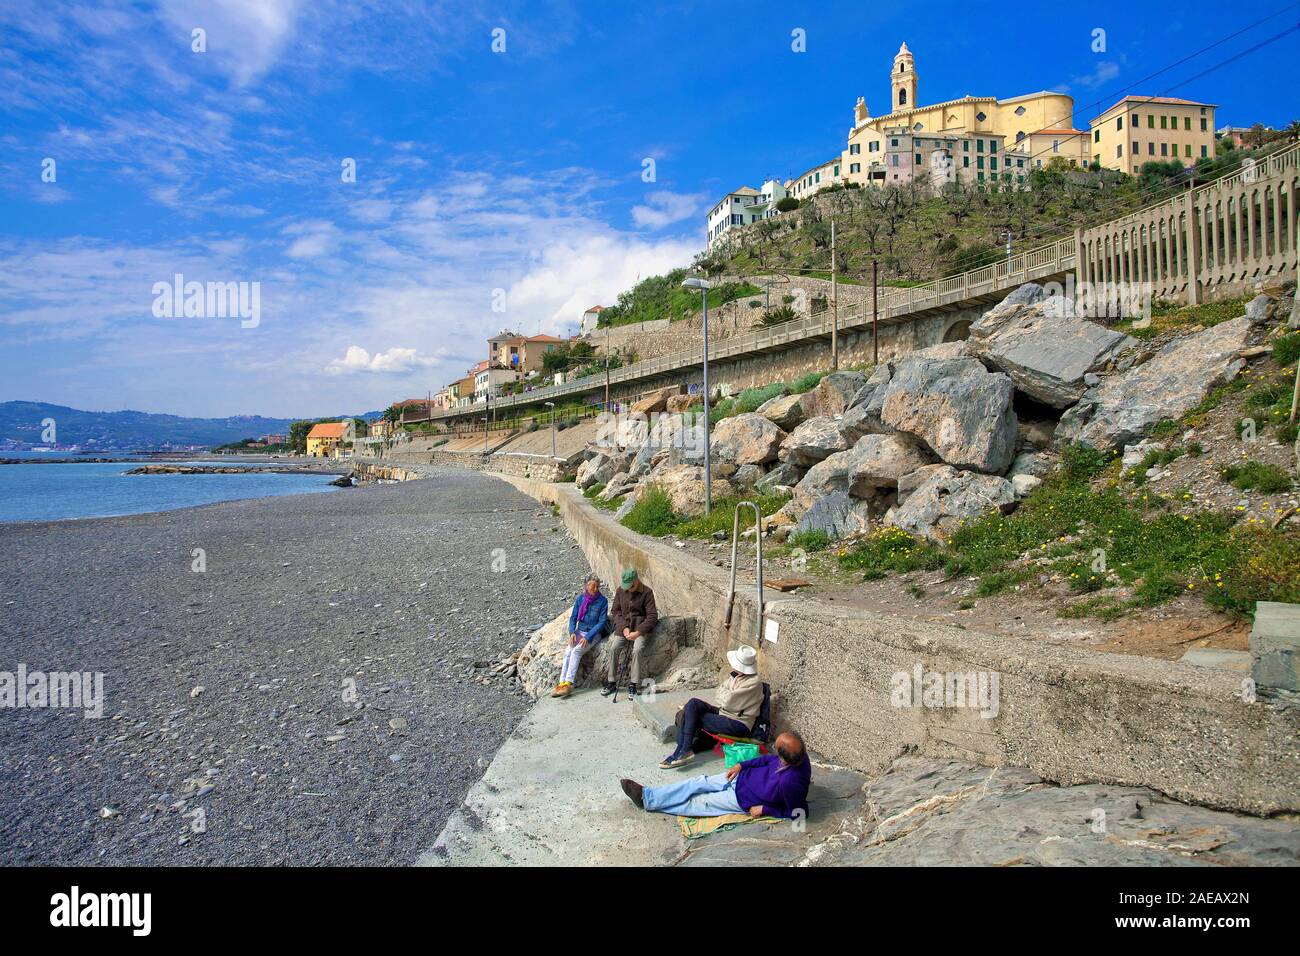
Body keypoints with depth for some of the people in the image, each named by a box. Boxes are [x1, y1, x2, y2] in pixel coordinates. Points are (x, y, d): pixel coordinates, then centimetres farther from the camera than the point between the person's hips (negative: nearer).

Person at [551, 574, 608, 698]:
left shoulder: (602, 601, -8)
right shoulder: (580, 599, 3)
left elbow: (602, 622, -10)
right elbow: (573, 617, 7)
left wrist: (588, 637, -17)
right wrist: (572, 632, -11)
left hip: (594, 634, -4)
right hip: (580, 632, 4)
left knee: (576, 651, -26)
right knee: (568, 651, -21)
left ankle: (568, 683, -28)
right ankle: (562, 683, -24)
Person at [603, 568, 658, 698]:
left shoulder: (647, 593, -7)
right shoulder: (620, 591, 4)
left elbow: (652, 616, -9)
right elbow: (615, 611, 8)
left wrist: (638, 632, -18)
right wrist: (624, 627, -9)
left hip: (640, 627, -3)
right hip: (623, 626, 3)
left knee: (637, 650, -29)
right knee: (614, 648, -21)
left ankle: (633, 684, -19)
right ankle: (611, 682, -9)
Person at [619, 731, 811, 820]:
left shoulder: (789, 782, -41)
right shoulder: (798, 754, -19)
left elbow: (798, 813, -26)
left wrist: (765, 809, -19)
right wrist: (741, 765, 0)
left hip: (744, 800, -7)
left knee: (699, 803, 4)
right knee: (698, 782, 5)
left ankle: (648, 801, 18)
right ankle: (647, 795, 14)